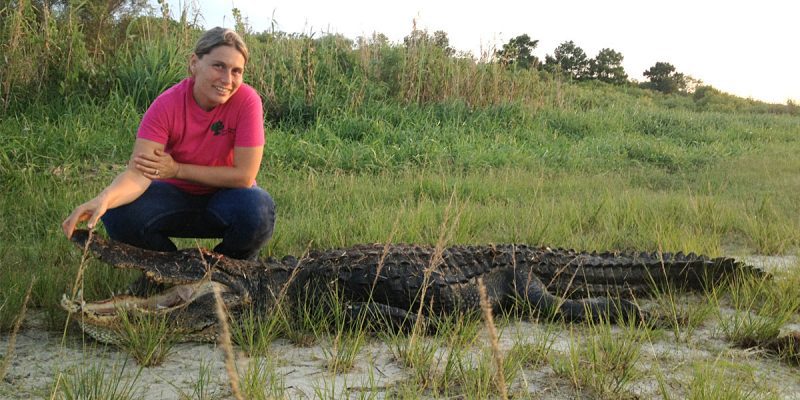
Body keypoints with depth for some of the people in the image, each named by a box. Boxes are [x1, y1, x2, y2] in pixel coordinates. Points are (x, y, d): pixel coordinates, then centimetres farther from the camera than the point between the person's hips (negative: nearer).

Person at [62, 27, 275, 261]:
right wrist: (104, 198, -51)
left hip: (226, 196, -1)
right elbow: (138, 173, -29)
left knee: (257, 210, -34)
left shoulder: (247, 100, -23)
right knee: (120, 213, -26)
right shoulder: (167, 105, -20)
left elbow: (245, 176, -22)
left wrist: (177, 169, -22)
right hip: (177, 195, 1)